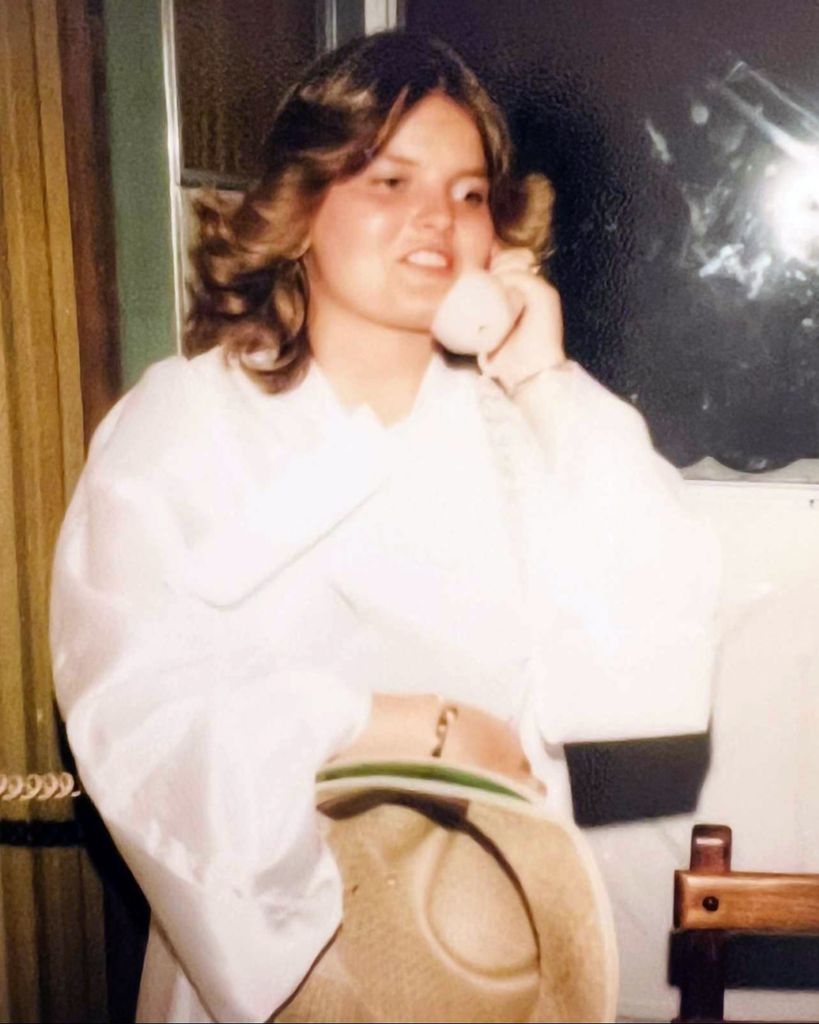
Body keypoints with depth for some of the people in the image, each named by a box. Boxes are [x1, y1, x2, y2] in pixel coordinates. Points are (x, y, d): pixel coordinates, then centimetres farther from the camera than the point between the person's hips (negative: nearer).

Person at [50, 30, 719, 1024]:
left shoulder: (526, 418, -2)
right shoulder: (182, 421, -9)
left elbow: (650, 647, -13)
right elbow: (135, 709, -18)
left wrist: (548, 385, -15)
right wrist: (417, 728, -17)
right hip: (272, 932, -2)